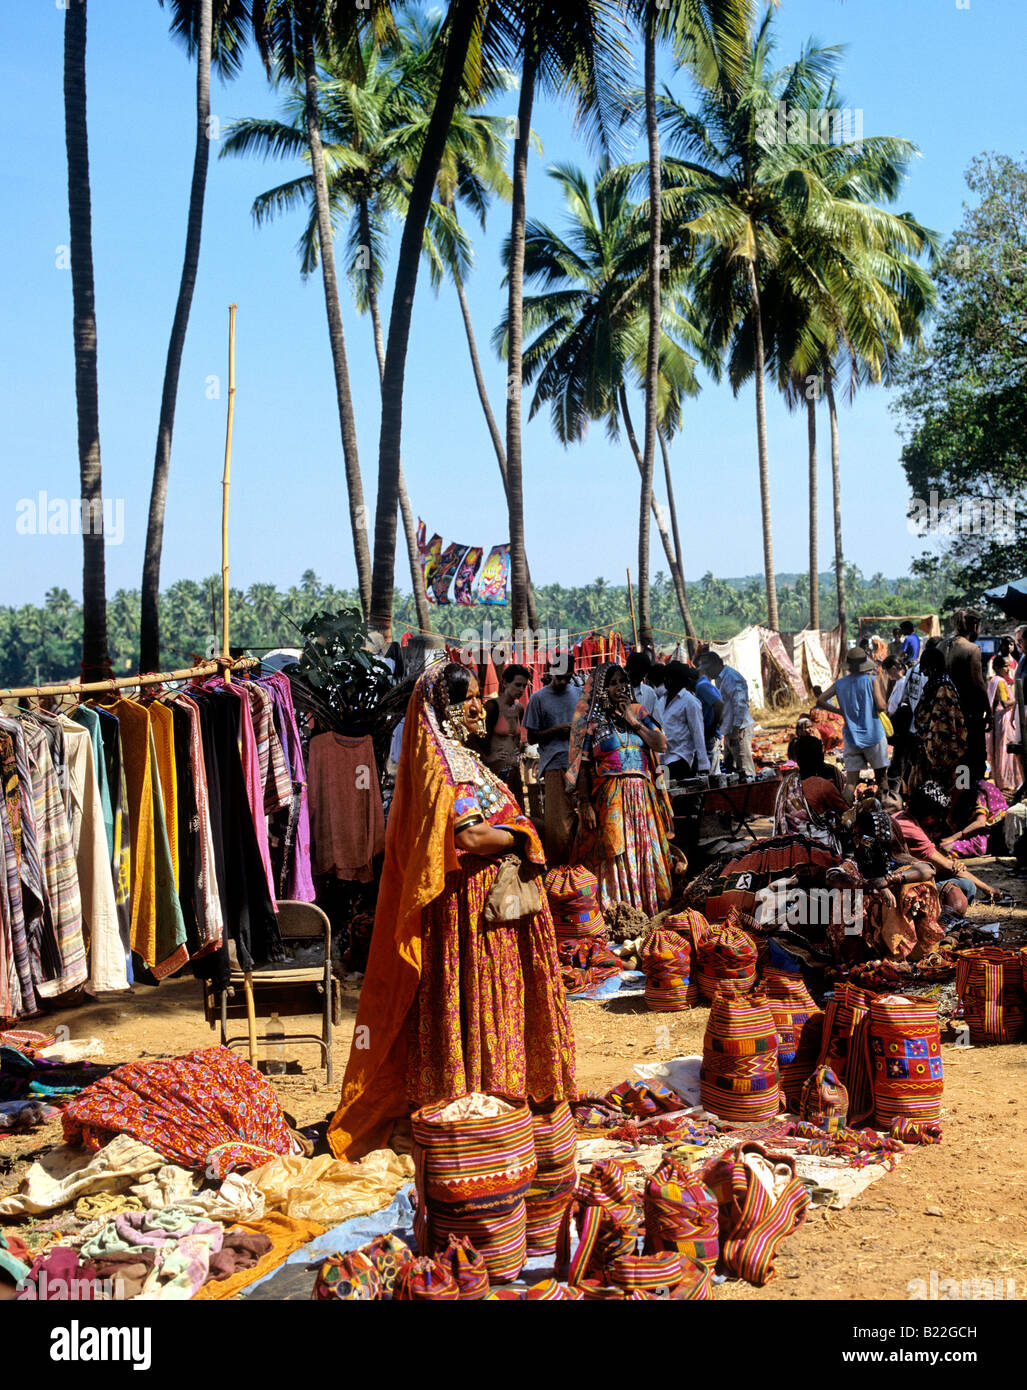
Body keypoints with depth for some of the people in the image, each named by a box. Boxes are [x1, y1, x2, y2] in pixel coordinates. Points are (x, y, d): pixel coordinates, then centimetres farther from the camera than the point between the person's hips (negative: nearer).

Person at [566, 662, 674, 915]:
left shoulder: (638, 712, 14)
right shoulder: (592, 721, 3)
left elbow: (662, 745, 4)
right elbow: (582, 766, -3)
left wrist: (634, 722, -3)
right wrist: (585, 804, -11)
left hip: (642, 797, 4)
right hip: (609, 798, -4)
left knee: (644, 854, 2)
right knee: (614, 858, -6)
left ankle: (646, 911, 9)